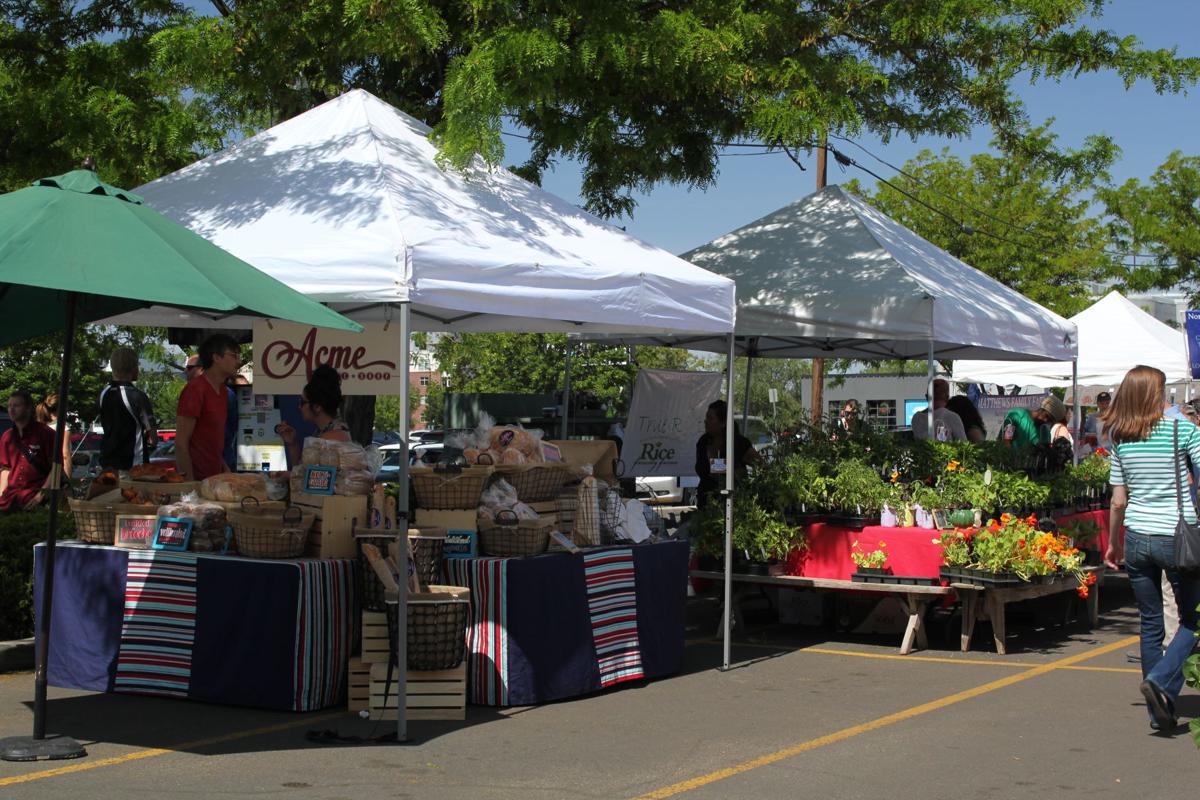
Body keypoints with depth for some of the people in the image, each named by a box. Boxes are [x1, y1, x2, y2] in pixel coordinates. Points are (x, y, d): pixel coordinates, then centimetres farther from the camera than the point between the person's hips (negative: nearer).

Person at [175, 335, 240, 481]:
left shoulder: (222, 390, 13)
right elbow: (181, 443, -16)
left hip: (214, 475, 8)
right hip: (196, 477, -8)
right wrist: (189, 480, -19)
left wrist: (224, 467, 11)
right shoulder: (195, 389, -14)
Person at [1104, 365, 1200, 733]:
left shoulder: (1121, 440, 3)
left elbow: (1118, 500, 6)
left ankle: (1159, 712, 15)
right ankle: (1161, 681, -13)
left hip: (1137, 537, 4)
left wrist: (1113, 544, 17)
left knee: (1150, 623, 11)